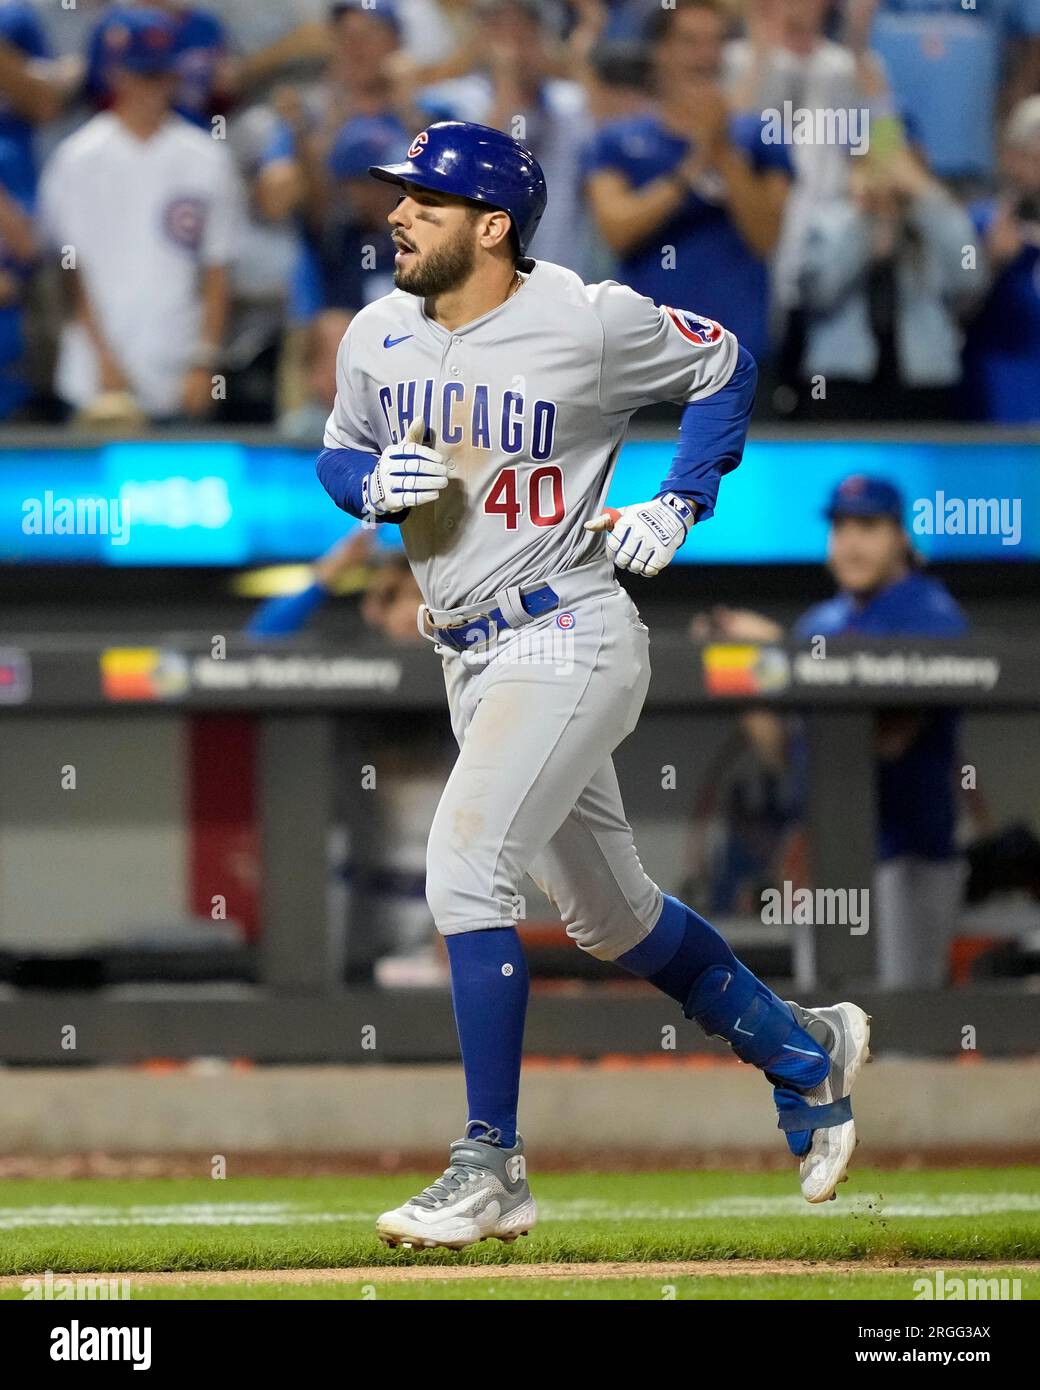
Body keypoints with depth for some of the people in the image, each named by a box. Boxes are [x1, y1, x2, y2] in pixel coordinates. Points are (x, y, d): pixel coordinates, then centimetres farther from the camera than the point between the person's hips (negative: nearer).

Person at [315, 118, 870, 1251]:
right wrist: (373, 483, -7)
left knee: (462, 867, -22)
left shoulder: (588, 323, -13)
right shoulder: (377, 336, 2)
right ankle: (802, 1050, 40)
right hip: (469, 658, 7)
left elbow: (724, 365, 3)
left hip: (568, 639, -7)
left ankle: (491, 1168, -16)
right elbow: (337, 452, 16)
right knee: (608, 916, 18)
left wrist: (679, 503, -7)